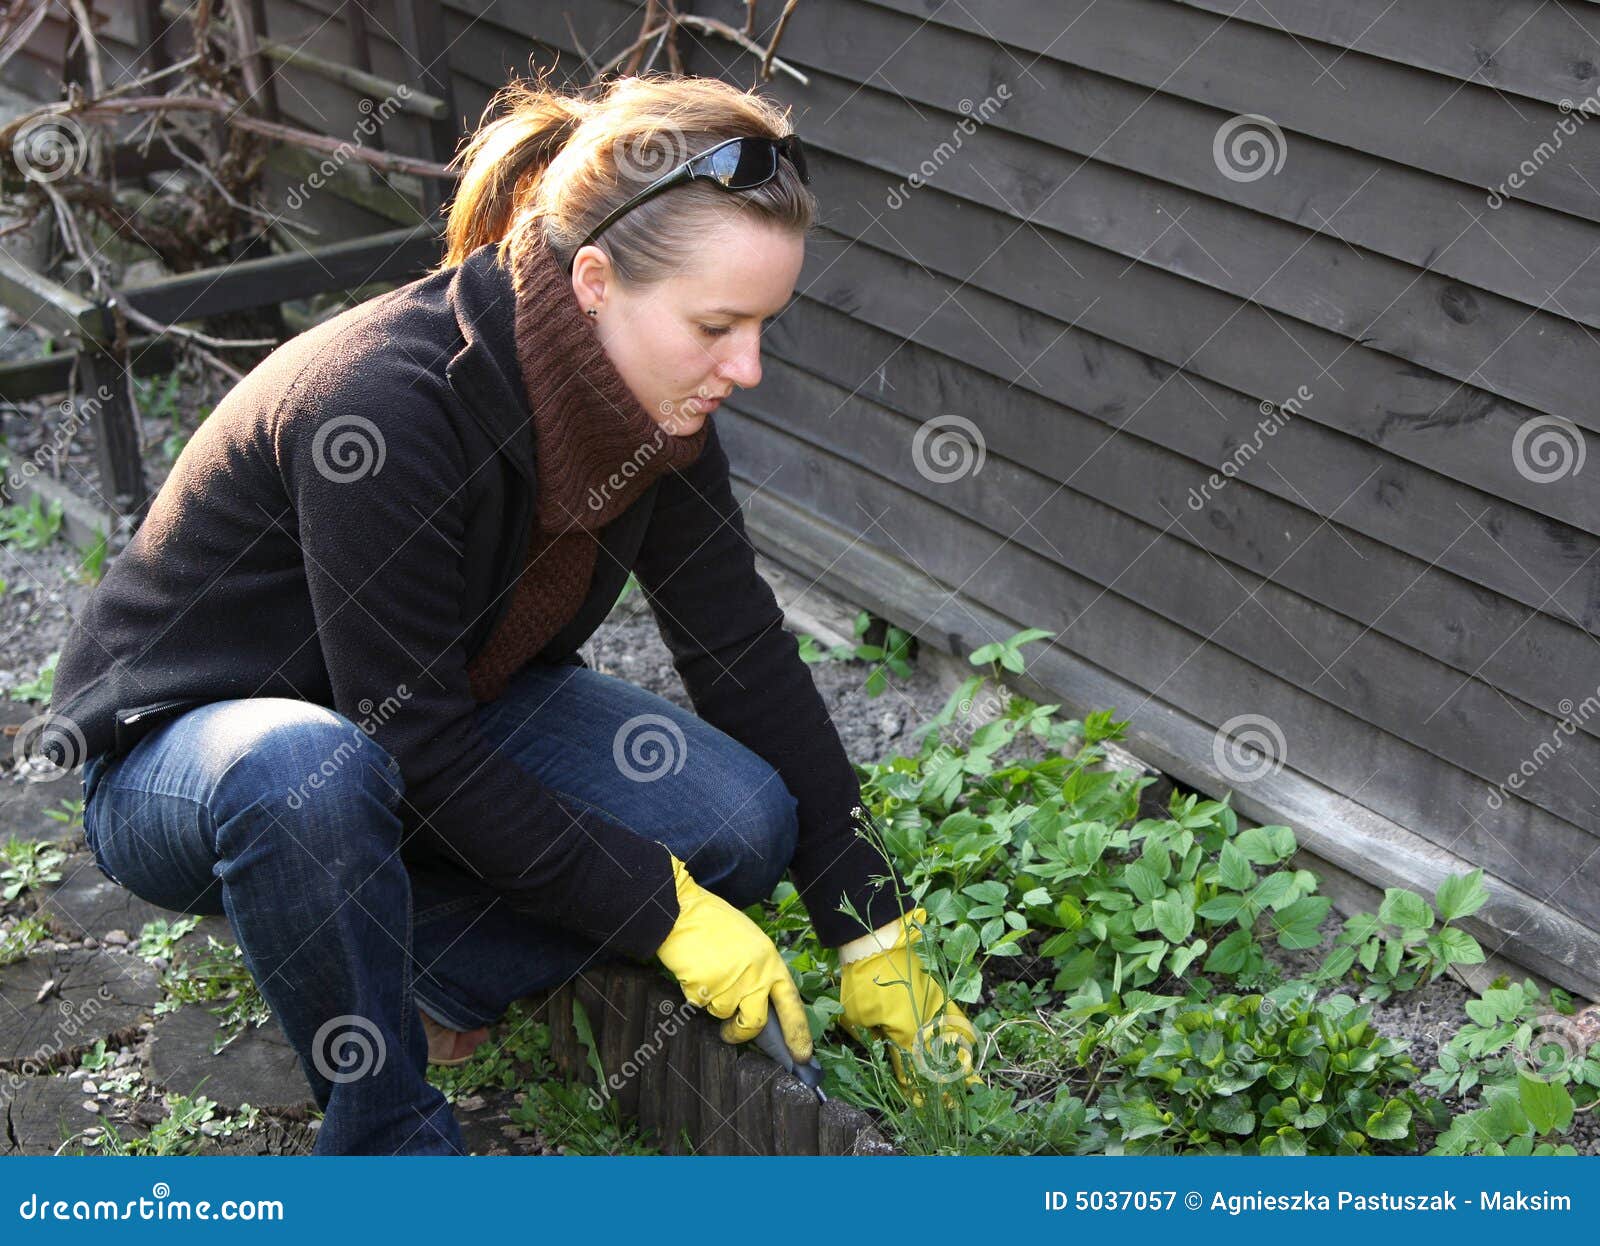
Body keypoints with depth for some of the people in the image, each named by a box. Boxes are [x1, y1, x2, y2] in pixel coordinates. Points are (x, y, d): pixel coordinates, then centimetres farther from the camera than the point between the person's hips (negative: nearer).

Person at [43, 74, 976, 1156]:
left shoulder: (657, 398, -13)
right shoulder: (386, 406, -35)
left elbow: (746, 655, -5)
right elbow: (418, 749, -30)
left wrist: (873, 933, -5)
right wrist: (664, 911, -24)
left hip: (442, 714, 6)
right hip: (182, 746, -6)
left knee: (741, 820, -17)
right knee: (302, 774, -42)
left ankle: (393, 968, 2)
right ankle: (387, 1137, -17)